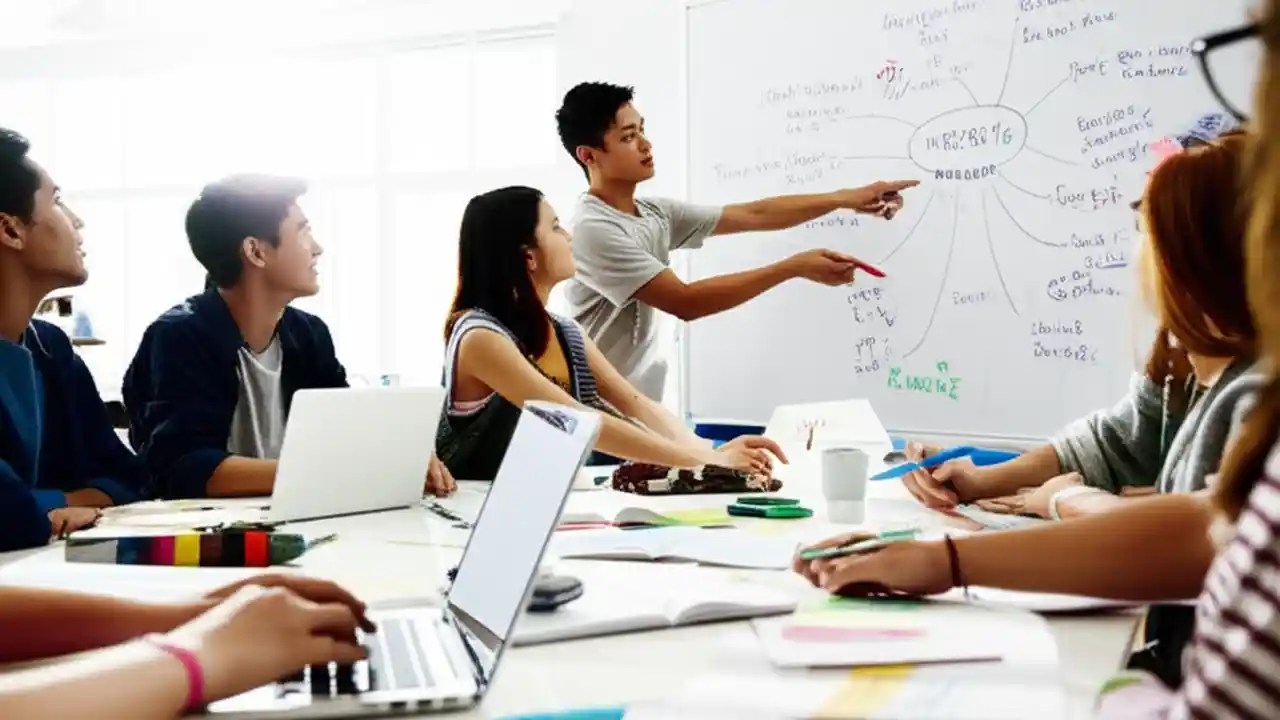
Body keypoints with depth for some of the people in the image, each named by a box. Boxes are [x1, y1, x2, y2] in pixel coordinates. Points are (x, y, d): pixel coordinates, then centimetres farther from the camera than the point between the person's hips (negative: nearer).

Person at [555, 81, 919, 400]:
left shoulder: (655, 214, 6)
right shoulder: (591, 229, -19)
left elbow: (752, 215, 10)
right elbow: (685, 302, -22)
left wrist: (847, 198, 3)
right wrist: (796, 267, -21)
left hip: (648, 405, 8)